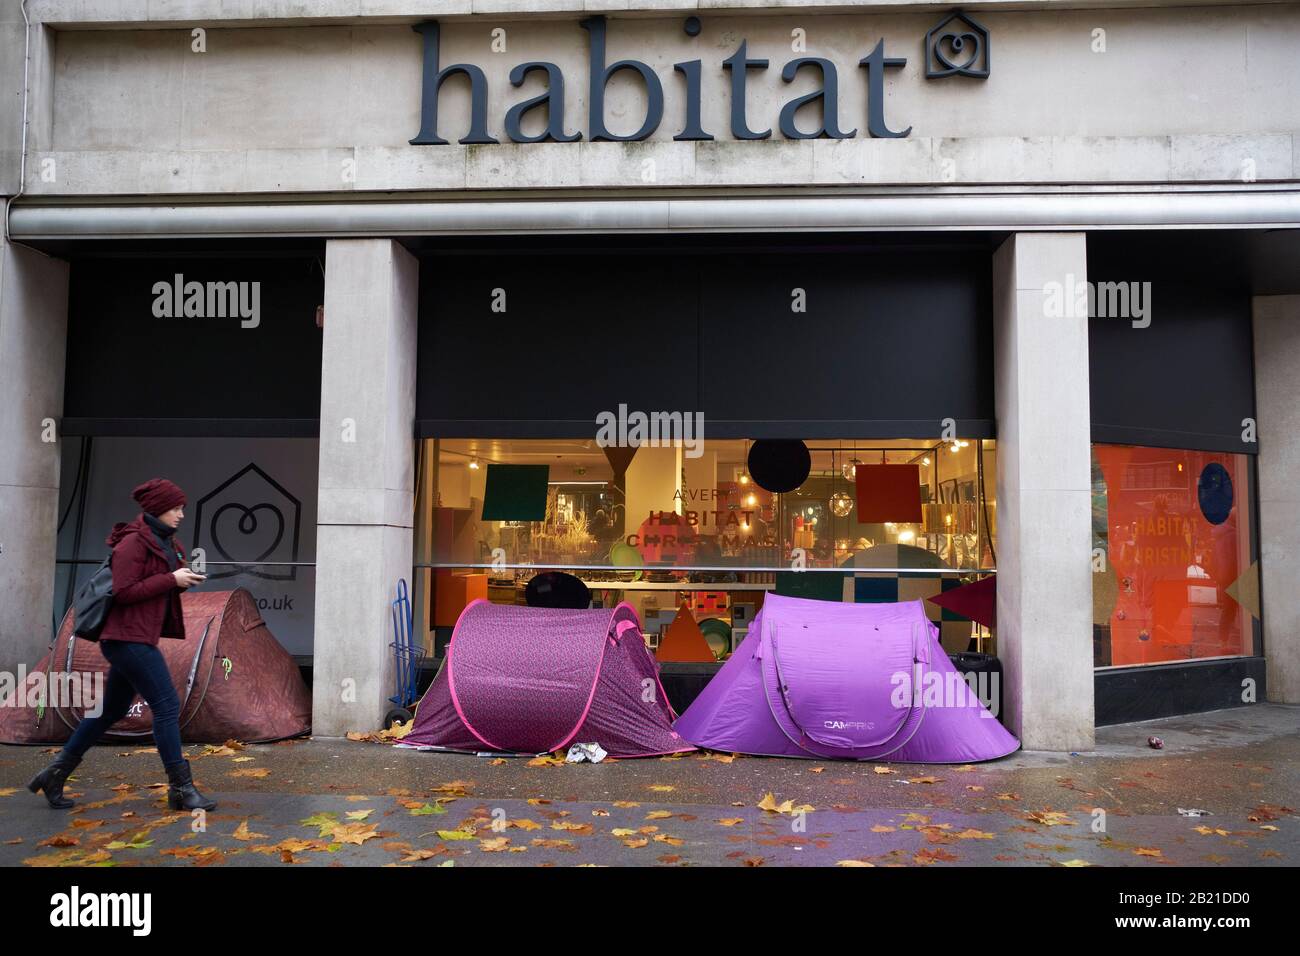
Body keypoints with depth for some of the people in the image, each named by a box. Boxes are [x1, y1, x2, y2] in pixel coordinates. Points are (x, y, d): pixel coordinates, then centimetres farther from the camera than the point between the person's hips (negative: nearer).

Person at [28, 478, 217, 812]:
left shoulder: (164, 542, 14)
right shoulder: (134, 542, -13)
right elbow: (123, 591, -19)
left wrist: (185, 579, -1)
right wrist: (171, 579, -18)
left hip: (136, 639, 10)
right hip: (130, 637, -10)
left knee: (111, 710, 18)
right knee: (167, 705, -9)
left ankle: (56, 773, 30)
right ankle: (181, 788, -3)